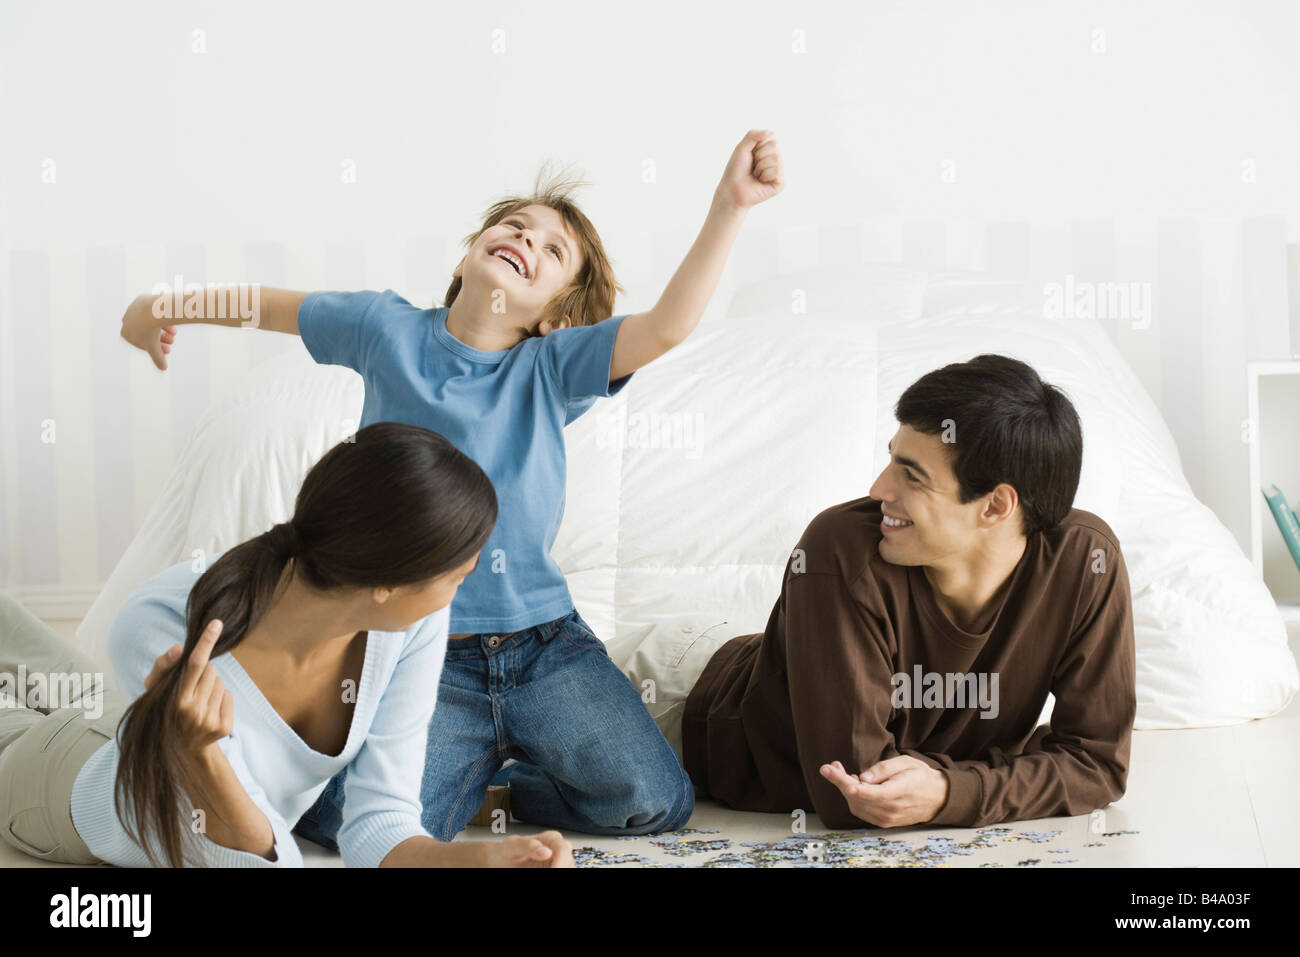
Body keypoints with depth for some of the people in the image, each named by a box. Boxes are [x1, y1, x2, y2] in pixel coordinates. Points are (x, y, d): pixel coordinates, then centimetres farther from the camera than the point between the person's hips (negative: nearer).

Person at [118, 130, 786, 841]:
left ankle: (520, 773, 20)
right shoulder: (388, 329, 1)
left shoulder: (551, 367, -2)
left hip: (543, 644, 1)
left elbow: (665, 328, -18)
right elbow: (269, 305, 18)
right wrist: (158, 309, 28)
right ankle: (472, 756, 11)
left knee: (656, 803, -11)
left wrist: (729, 206, -29)